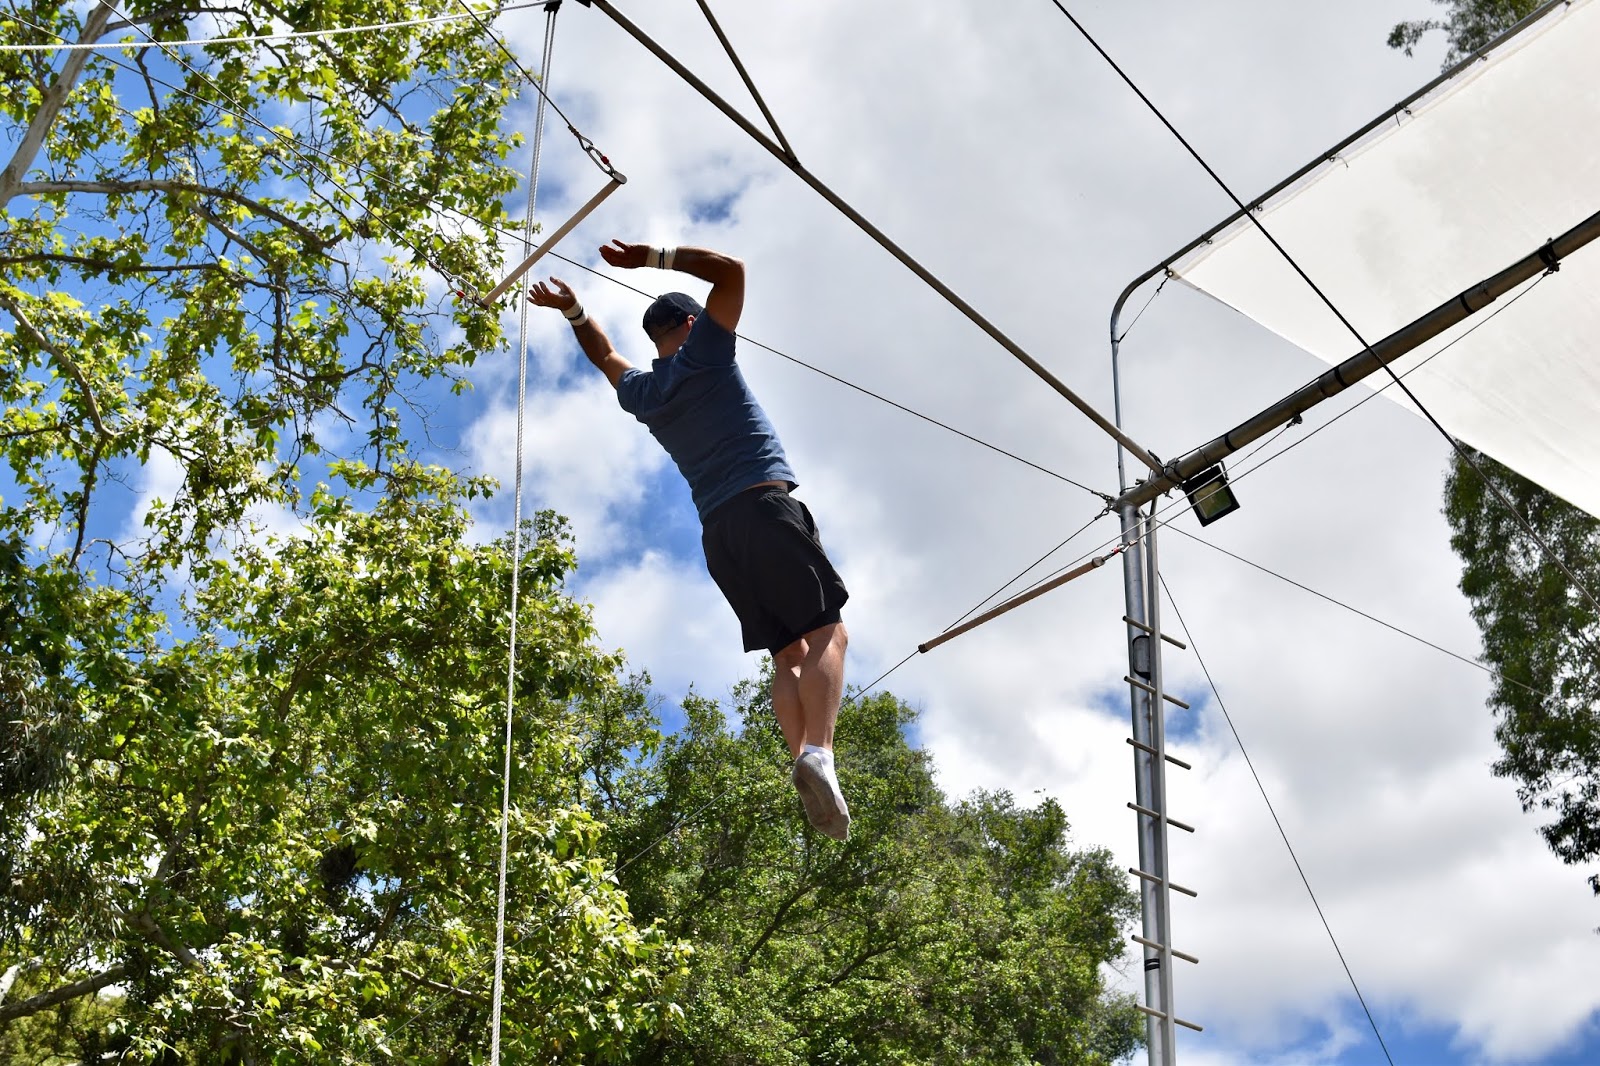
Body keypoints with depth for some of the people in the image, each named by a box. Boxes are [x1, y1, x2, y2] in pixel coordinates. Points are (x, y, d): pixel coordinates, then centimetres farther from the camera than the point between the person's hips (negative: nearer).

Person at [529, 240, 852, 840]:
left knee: (788, 653, 6)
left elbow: (605, 356, 43)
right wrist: (654, 259, 11)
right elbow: (730, 268, 6)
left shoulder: (639, 392, 21)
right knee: (826, 632, -13)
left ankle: (804, 766, -13)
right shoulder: (703, 353, 6)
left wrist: (573, 310, 50)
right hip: (764, 503, -6)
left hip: (716, 532, 6)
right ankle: (818, 751, -35)